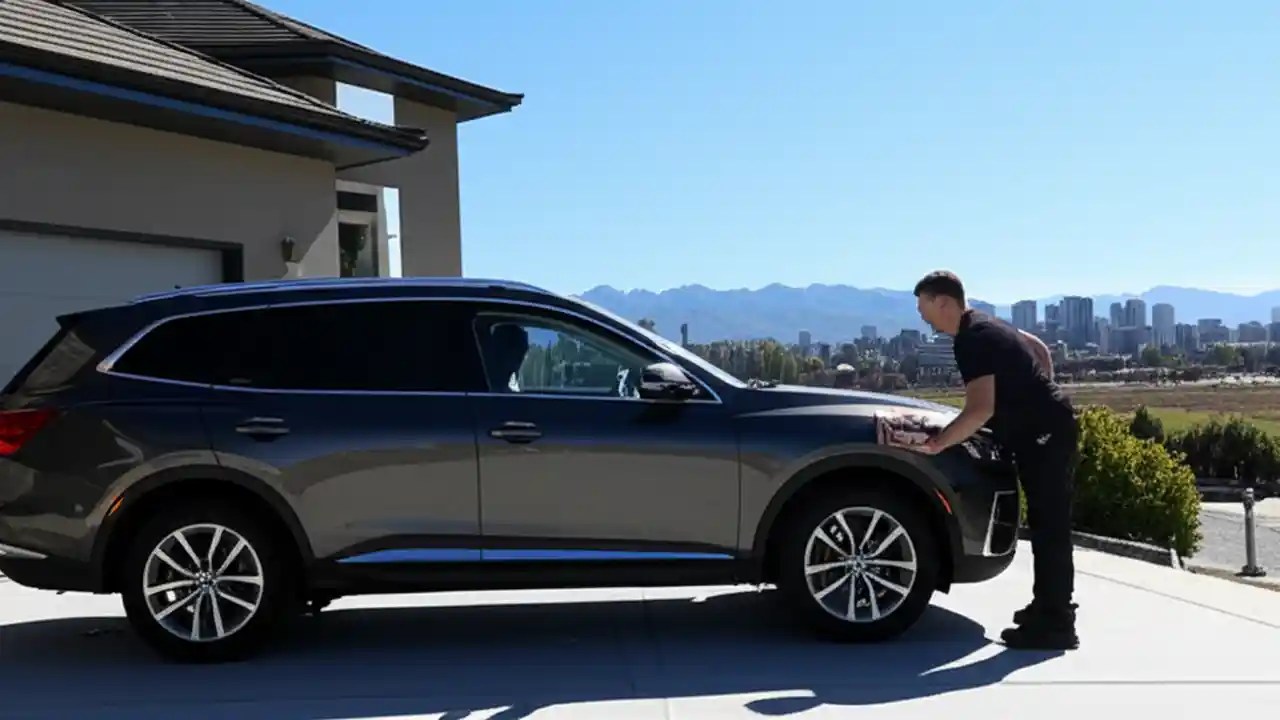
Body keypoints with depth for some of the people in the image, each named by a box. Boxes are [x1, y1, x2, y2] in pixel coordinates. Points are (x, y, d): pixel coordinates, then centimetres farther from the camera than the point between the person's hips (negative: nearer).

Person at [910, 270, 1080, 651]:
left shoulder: (972, 341, -19)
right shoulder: (984, 325, 13)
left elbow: (981, 410, -28)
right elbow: (1040, 348, 25)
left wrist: (937, 443, -25)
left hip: (1043, 434, -11)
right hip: (1047, 427, 11)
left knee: (1050, 528, -8)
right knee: (1047, 524, 17)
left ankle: (1056, 625, -6)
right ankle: (1048, 607, 27)